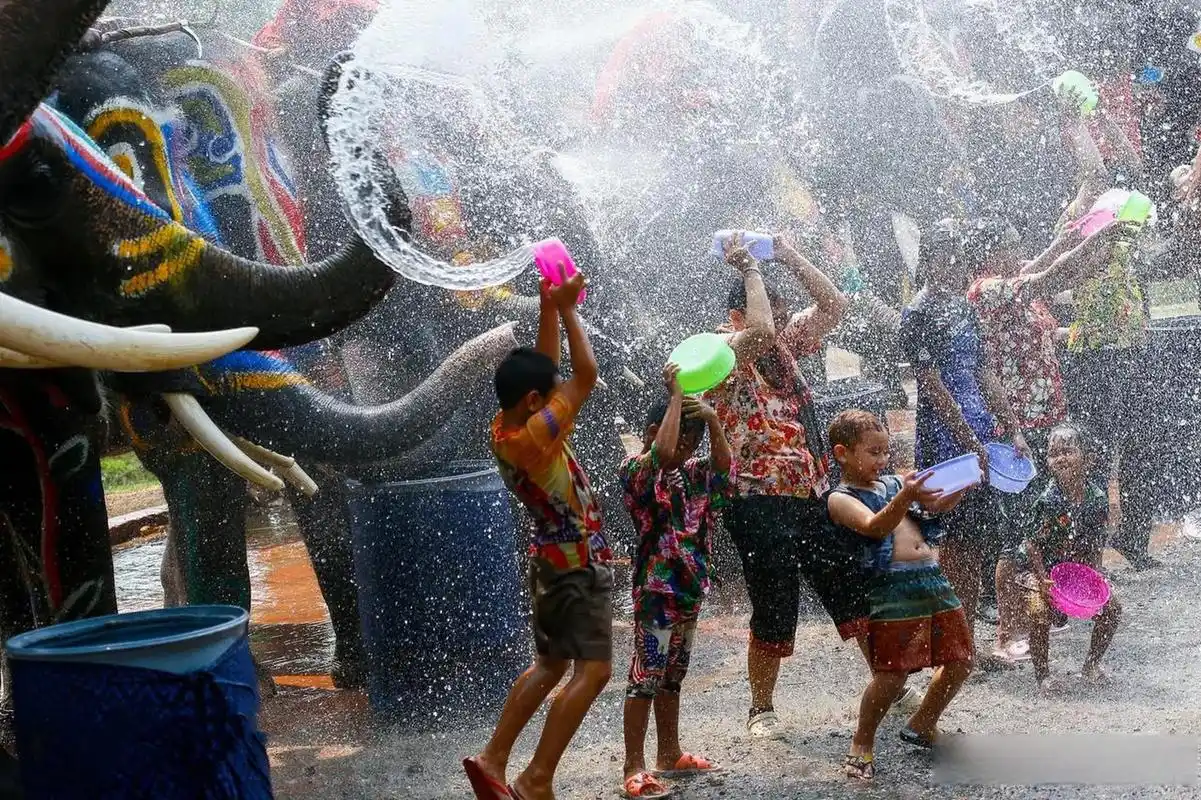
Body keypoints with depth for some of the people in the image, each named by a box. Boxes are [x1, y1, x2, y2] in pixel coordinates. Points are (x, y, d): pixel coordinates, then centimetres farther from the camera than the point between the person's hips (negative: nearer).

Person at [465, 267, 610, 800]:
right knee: (592, 671, -7)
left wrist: (549, 307, 3)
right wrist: (565, 310, -16)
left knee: (551, 664, 19)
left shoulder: (506, 426, -3)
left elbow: (544, 368, 9)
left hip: (554, 562, 9)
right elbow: (586, 376, -25)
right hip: (577, 567, -9)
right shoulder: (532, 437, -27)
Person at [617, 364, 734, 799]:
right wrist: (676, 396, -21)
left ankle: (670, 755, 29)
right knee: (645, 677, -6)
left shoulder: (692, 473, 11)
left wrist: (712, 419, -15)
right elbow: (664, 453, -31)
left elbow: (725, 465, -2)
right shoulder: (636, 469, -12)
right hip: (656, 588, -8)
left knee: (673, 677, 18)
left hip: (690, 588, 8)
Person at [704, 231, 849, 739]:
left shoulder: (785, 344, 12)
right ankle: (762, 709, 20)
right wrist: (748, 269, -16)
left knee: (857, 596, 11)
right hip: (762, 505, -6)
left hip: (814, 497, 7)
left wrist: (790, 258, 3)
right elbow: (759, 331, -29)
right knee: (773, 616, 2)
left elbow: (834, 306, 11)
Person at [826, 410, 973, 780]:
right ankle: (862, 744, 8)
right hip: (891, 587, -7)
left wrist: (963, 484, -4)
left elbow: (939, 505, 17)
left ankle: (922, 726, 32)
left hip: (934, 580, 8)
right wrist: (905, 497, -39)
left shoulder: (893, 482, 19)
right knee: (891, 674, -13)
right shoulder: (841, 499, -3)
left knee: (960, 662, 12)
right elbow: (875, 526, -21)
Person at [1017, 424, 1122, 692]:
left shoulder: (1098, 497, -9)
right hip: (1040, 568, -5)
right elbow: (1033, 544, -18)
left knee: (1111, 608, 0)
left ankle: (1091, 665, 22)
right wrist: (1043, 580, -23)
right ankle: (1042, 673, -5)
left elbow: (1096, 543, 2)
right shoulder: (1049, 501, -23)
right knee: (1040, 613, -25)